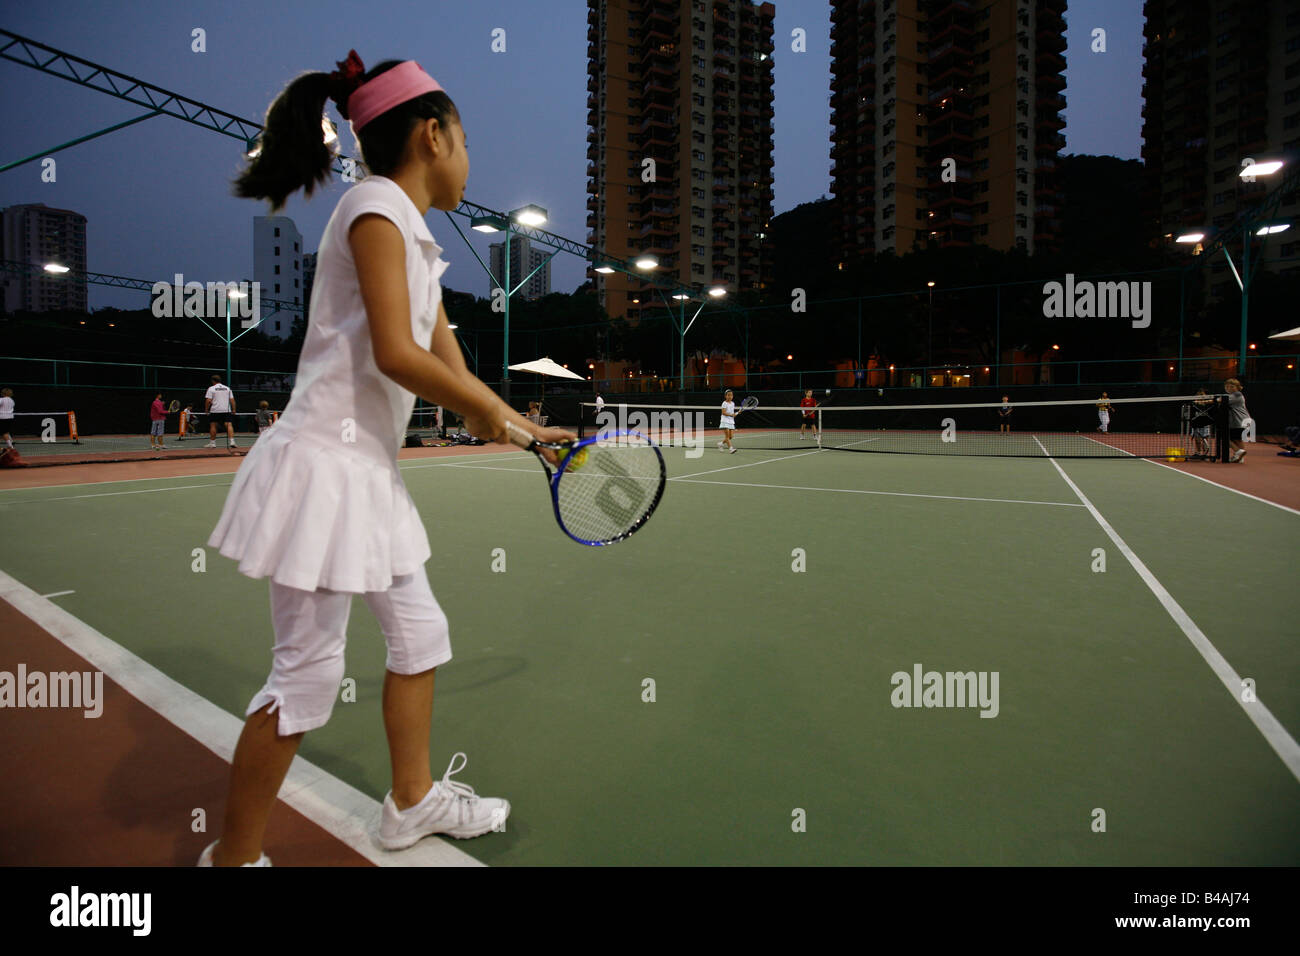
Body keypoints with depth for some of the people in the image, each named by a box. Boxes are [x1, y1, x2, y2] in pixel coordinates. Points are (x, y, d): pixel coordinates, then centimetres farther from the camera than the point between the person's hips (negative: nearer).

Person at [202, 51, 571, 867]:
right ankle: (233, 856, 22)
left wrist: (528, 430, 17)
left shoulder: (416, 236, 17)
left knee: (420, 634, 16)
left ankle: (413, 801, 35)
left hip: (371, 472, 10)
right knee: (309, 674, -1)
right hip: (323, 465, -10)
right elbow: (396, 354, -21)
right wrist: (490, 414, -8)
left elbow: (450, 369, 15)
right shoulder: (376, 205, -11)